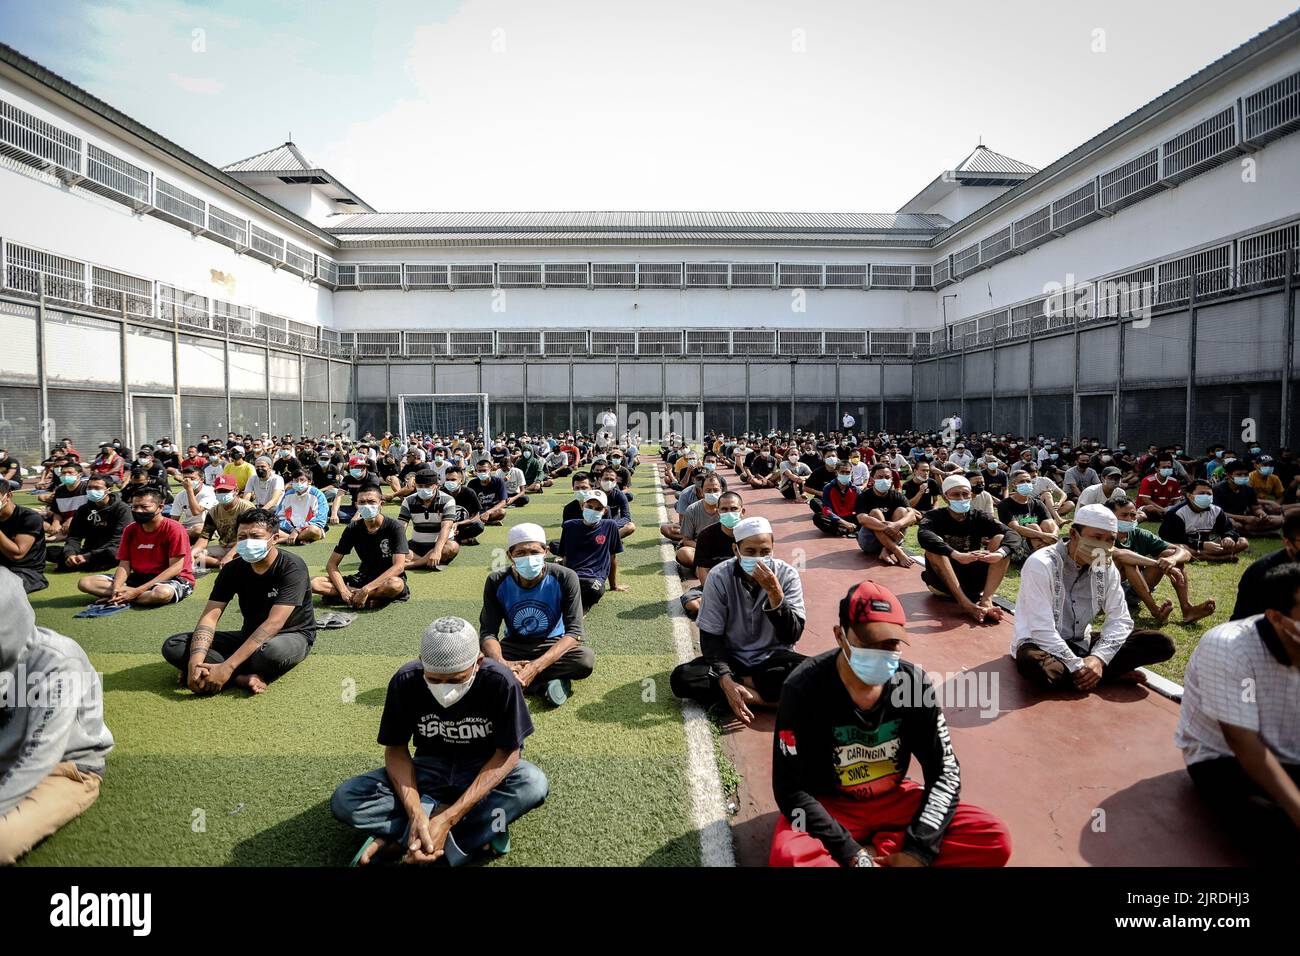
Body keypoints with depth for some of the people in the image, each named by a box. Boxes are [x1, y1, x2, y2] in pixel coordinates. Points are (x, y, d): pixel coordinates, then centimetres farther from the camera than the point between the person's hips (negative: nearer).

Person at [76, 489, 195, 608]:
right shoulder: (130, 529, 6)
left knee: (163, 592, -43)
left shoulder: (173, 529, -14)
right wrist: (117, 589, -18)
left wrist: (138, 590, -23)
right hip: (139, 577, 7)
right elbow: (124, 565, 5)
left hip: (172, 579, -6)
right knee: (85, 583, -8)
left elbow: (175, 567, -18)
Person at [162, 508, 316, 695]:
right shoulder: (232, 569, -4)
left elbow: (274, 623, -31)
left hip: (293, 636, -6)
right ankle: (243, 678, -23)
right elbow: (210, 616, -12)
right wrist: (195, 662, -32)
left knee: (271, 650, -43)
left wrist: (227, 667, -37)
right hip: (249, 636, 6)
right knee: (173, 646, -11)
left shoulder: (292, 567, -22)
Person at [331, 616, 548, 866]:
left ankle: (398, 839, -23)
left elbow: (507, 753, -22)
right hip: (430, 768, 2)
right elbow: (395, 749, -12)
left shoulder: (500, 681, -27)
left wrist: (448, 818, -30)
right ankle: (479, 829, -20)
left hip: (485, 769, -2)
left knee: (534, 785, -34)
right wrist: (416, 814, -29)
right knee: (344, 800, -21)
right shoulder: (405, 681, -21)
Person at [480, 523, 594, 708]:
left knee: (586, 659, -34)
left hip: (553, 644, -2)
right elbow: (488, 632, -14)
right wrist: (502, 663, -37)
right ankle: (549, 681, -21)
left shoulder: (565, 578, -19)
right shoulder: (497, 582, -13)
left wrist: (536, 666, -37)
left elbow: (574, 631, -23)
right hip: (514, 645, 2)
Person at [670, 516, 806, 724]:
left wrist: (774, 592, -32)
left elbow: (792, 635, -18)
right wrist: (726, 682, -27)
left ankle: (744, 684, -13)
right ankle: (763, 697, -21)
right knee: (681, 678, -27)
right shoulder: (719, 577, -14)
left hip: (772, 658, 0)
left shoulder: (787, 575, -12)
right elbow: (710, 637, -12)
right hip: (731, 658, 1)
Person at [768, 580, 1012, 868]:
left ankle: (878, 852, -14)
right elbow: (791, 789, -18)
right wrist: (851, 854, -26)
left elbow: (945, 772, -5)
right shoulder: (804, 688, -21)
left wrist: (917, 852, -18)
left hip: (895, 800, 5)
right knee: (788, 857, -36)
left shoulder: (912, 681, -10)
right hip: (830, 806, -4)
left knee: (995, 839, -16)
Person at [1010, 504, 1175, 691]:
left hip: (1081, 644, 5)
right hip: (1042, 644, -5)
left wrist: (1098, 658, -20)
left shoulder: (1106, 567, -2)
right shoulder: (1041, 565, -22)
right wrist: (1078, 667, -27)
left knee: (1161, 643, -9)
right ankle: (1113, 674, -17)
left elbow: (1120, 620, -4)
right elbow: (1042, 631, -25)